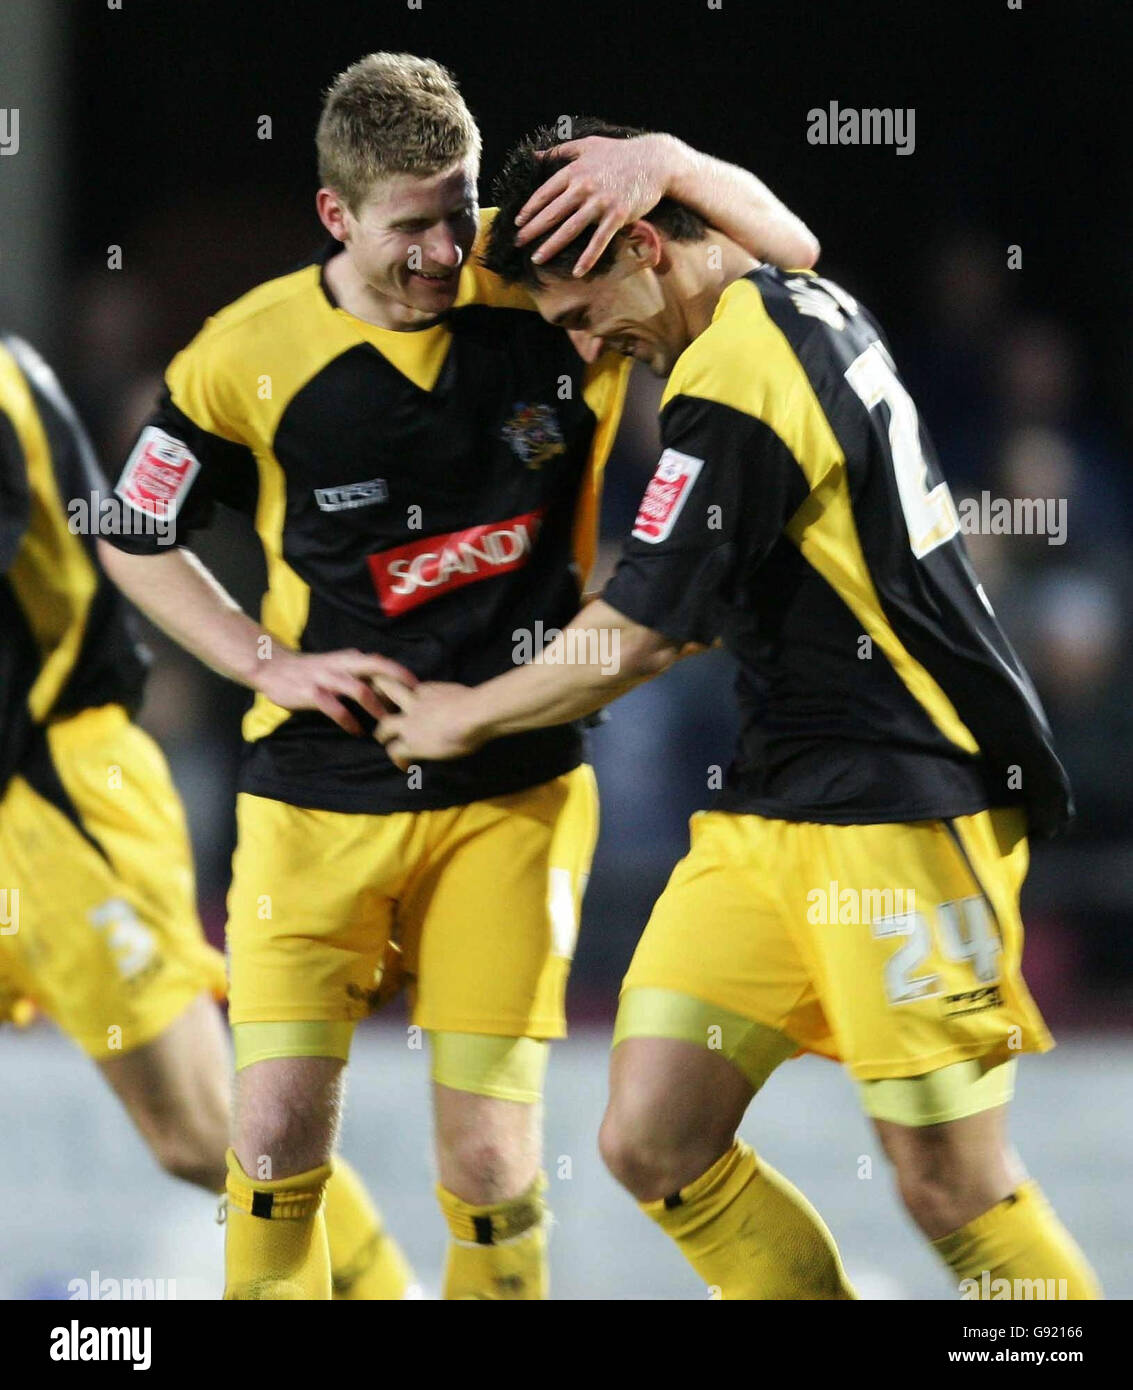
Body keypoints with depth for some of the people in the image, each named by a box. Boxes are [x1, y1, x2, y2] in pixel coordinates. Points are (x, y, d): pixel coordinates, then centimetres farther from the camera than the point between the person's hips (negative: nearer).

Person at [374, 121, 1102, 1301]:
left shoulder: (735, 386, -18)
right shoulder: (807, 308, 10)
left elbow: (636, 639, -15)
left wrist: (470, 716, 3)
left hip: (903, 813, -9)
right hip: (773, 803, 9)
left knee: (953, 1190, -8)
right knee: (652, 1142, 0)